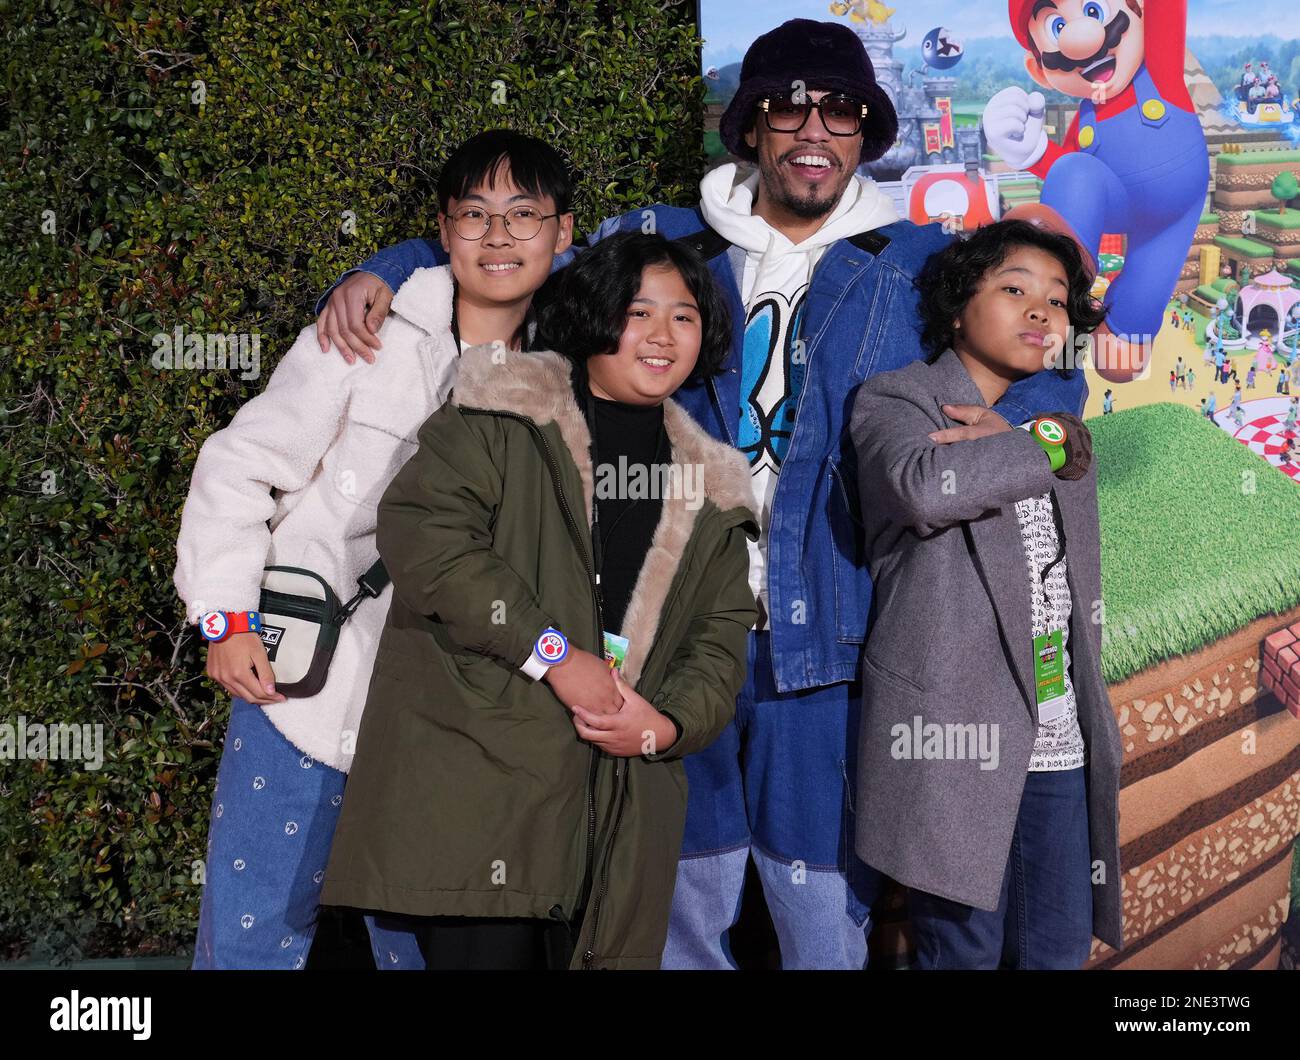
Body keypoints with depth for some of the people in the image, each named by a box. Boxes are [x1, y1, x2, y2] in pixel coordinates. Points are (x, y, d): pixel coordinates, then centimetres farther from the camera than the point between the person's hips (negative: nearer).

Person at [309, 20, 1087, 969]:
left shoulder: (919, 265, 9)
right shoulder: (659, 246, 10)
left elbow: (1054, 367, 9)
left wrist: (1004, 417, -13)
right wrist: (384, 275, 1)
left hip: (822, 644, -1)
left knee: (826, 915, 4)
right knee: (677, 911, 10)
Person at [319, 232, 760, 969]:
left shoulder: (710, 484, 18)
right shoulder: (503, 417, 2)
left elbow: (722, 634, 16)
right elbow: (423, 529, -12)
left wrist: (669, 724, -4)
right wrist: (555, 654, -15)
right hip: (477, 781, -4)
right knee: (485, 948, -11)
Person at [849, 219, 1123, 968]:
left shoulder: (1063, 424, 18)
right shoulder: (894, 402, -1)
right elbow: (926, 487, -25)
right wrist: (1042, 446, -11)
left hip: (1061, 736, 6)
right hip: (955, 728, -6)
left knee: (1062, 946, 11)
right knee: (963, 947, 2)